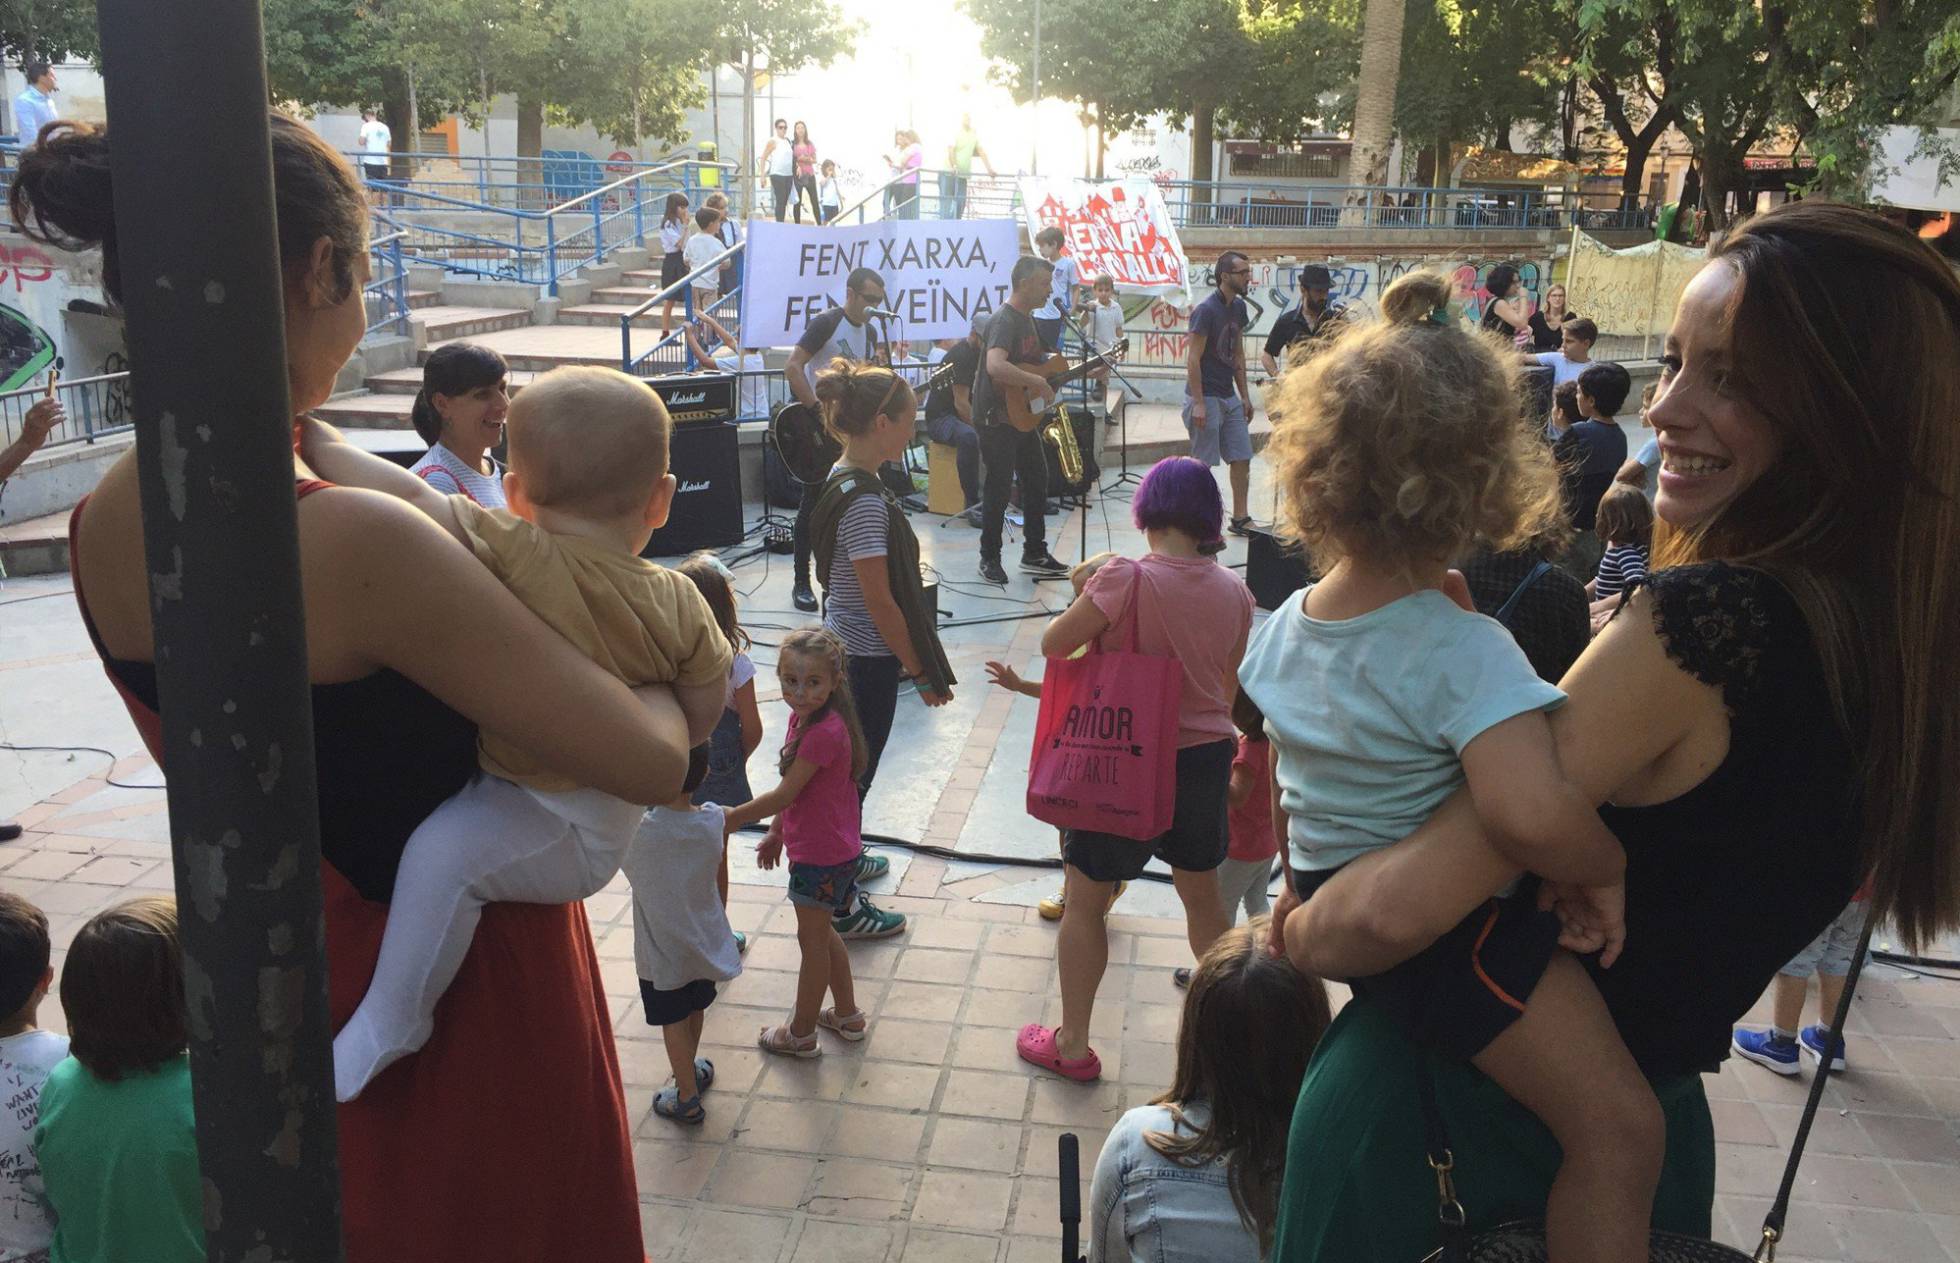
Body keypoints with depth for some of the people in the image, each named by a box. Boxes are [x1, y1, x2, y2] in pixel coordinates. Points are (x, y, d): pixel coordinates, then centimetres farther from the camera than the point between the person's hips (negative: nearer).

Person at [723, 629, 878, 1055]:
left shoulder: (824, 732, -28)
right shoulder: (803, 717, 1)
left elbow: (784, 794, -25)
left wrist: (728, 819, -17)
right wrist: (776, 833, 17)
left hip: (822, 856, -9)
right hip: (812, 847, 9)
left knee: (812, 940, 7)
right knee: (821, 933, 23)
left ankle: (801, 1034, 24)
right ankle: (848, 1015, 39)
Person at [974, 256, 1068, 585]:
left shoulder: (1028, 319, 12)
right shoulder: (1004, 320, -20)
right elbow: (995, 366, -37)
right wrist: (1038, 382, -32)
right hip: (997, 417, -10)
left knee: (1037, 480, 13)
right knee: (999, 486, -3)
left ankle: (1035, 554, 24)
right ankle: (990, 559, 10)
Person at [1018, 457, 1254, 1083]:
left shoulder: (1126, 579, -21)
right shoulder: (1234, 592, -3)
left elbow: (1053, 644, -10)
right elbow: (1228, 685, 9)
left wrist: (1093, 615, 7)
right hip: (1207, 754, 5)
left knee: (1084, 901, 12)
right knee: (1202, 893, 25)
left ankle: (1072, 1044, 23)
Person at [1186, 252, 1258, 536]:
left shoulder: (1238, 307, 10)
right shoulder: (1205, 310, -16)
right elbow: (1193, 359, -17)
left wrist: (1245, 395, 15)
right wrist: (1198, 403, -21)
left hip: (1229, 396, 8)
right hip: (1206, 397, -8)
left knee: (1242, 459, 8)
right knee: (1202, 465, -2)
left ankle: (1240, 519, 18)